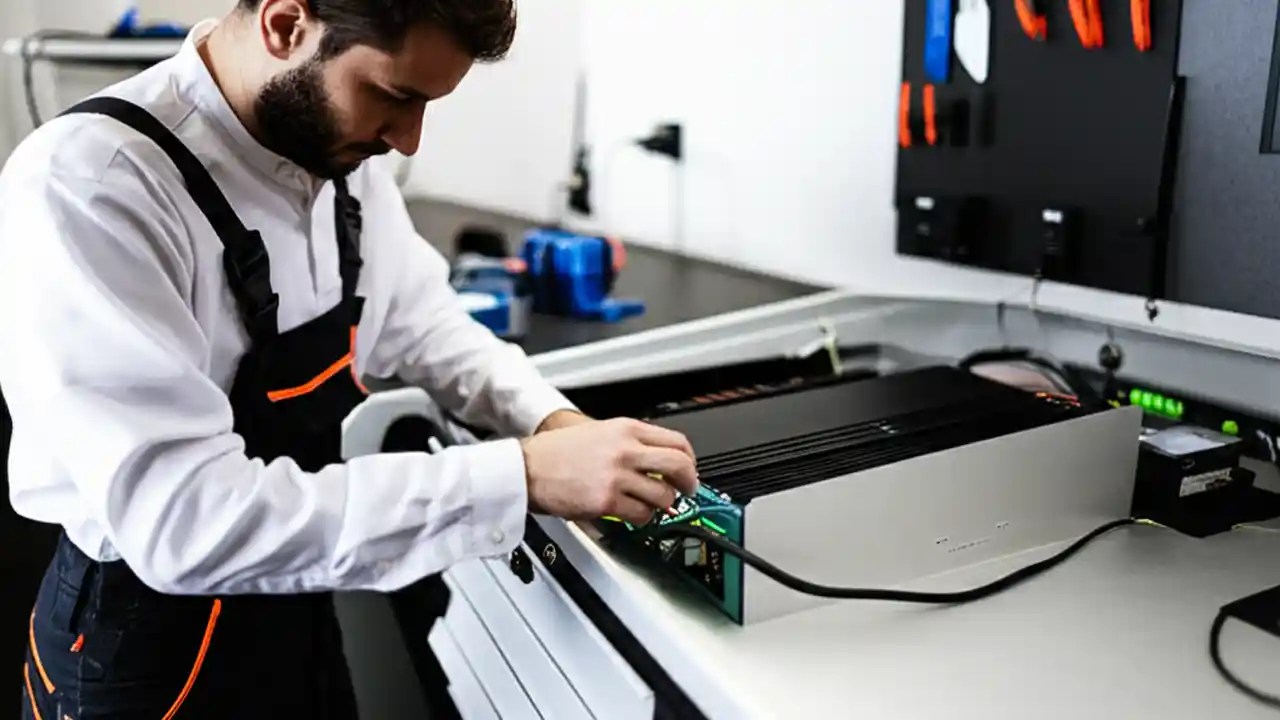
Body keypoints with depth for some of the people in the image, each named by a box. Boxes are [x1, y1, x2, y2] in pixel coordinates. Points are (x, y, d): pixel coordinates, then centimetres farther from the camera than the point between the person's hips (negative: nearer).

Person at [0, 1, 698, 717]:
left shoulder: (338, 149, -5)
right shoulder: (86, 183, -27)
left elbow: (419, 317, 9)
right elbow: (184, 522, -33)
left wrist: (552, 419, -9)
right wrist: (522, 477, -35)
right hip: (147, 644, -6)